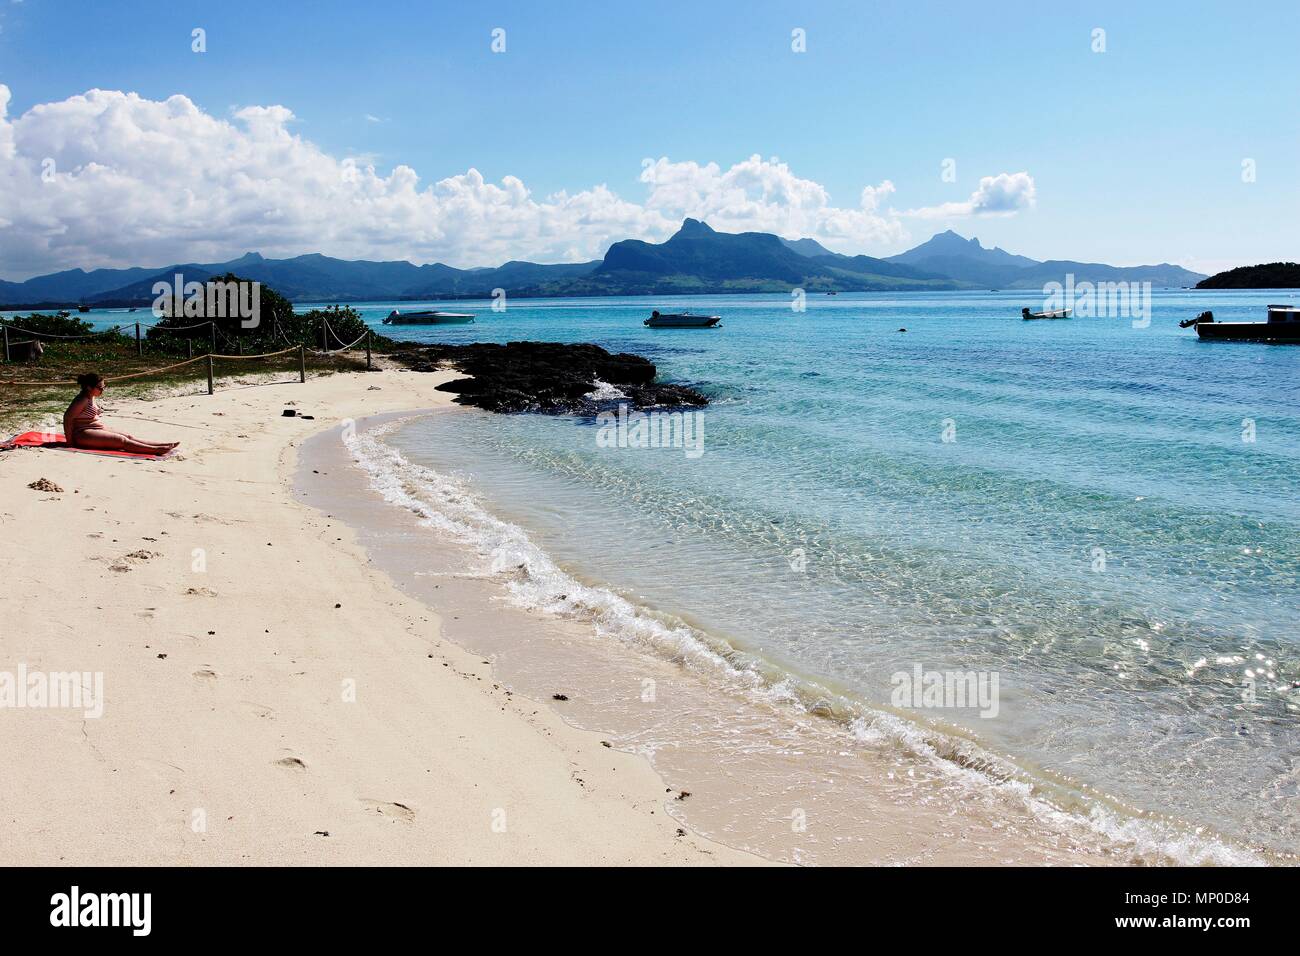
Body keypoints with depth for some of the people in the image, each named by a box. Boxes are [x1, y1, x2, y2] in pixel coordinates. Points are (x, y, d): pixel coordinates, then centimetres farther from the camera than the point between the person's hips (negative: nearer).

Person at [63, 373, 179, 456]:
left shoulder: (91, 398, 13)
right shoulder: (82, 400, -17)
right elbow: (68, 418, -22)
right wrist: (70, 440, -20)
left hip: (99, 429, 10)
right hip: (84, 434, -10)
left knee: (128, 436, -3)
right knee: (121, 441, -21)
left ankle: (164, 445, -14)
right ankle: (156, 450, -33)